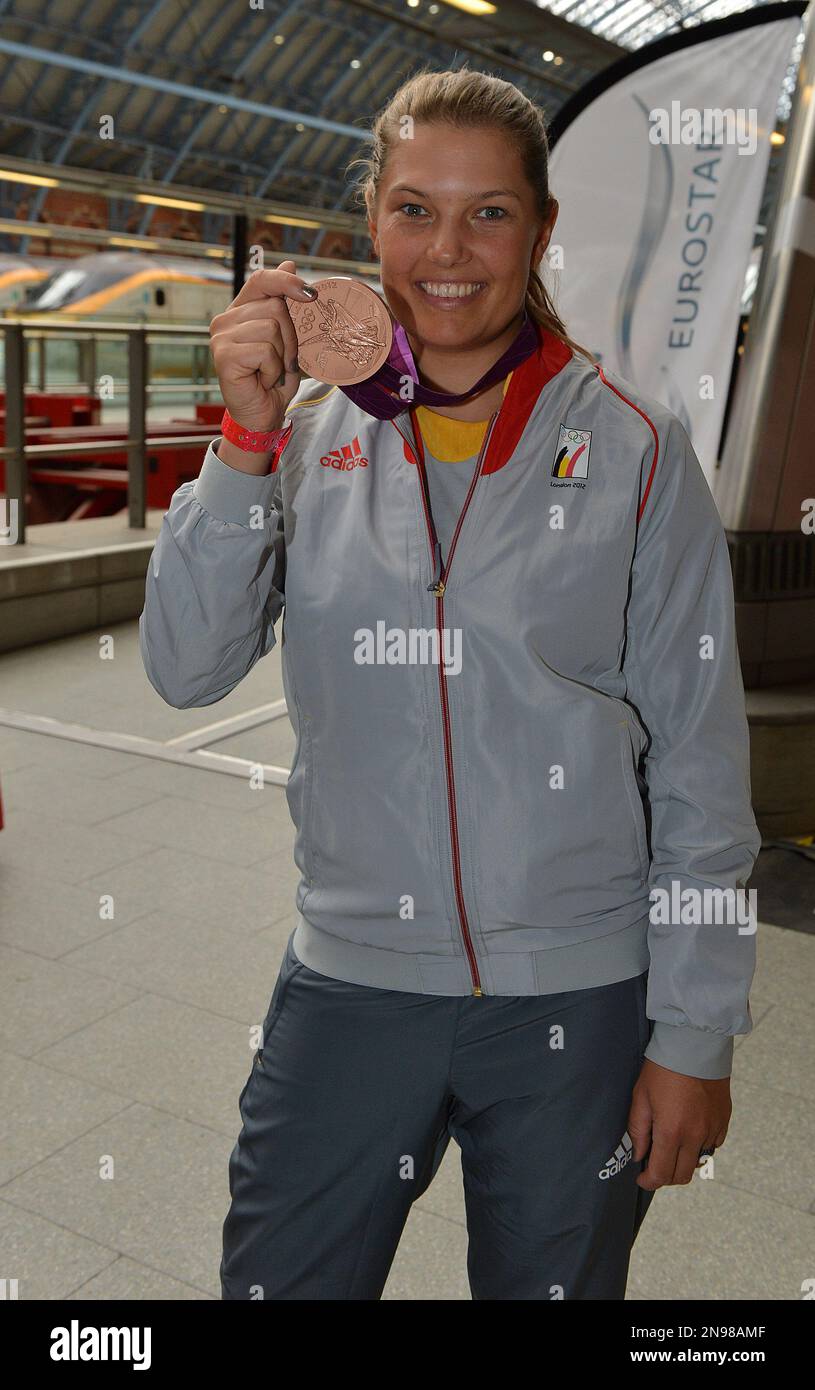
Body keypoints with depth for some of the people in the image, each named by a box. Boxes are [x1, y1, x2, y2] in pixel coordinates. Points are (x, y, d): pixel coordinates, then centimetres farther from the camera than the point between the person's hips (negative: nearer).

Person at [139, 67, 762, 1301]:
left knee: (552, 1281, 18)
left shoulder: (633, 450, -5)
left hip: (579, 1002, -1)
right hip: (349, 981, 2)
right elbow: (186, 670, -5)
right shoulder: (308, 433, 1)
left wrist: (695, 1035, -4)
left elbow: (700, 761, -4)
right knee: (279, 1281, 14)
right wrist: (247, 437, -16)